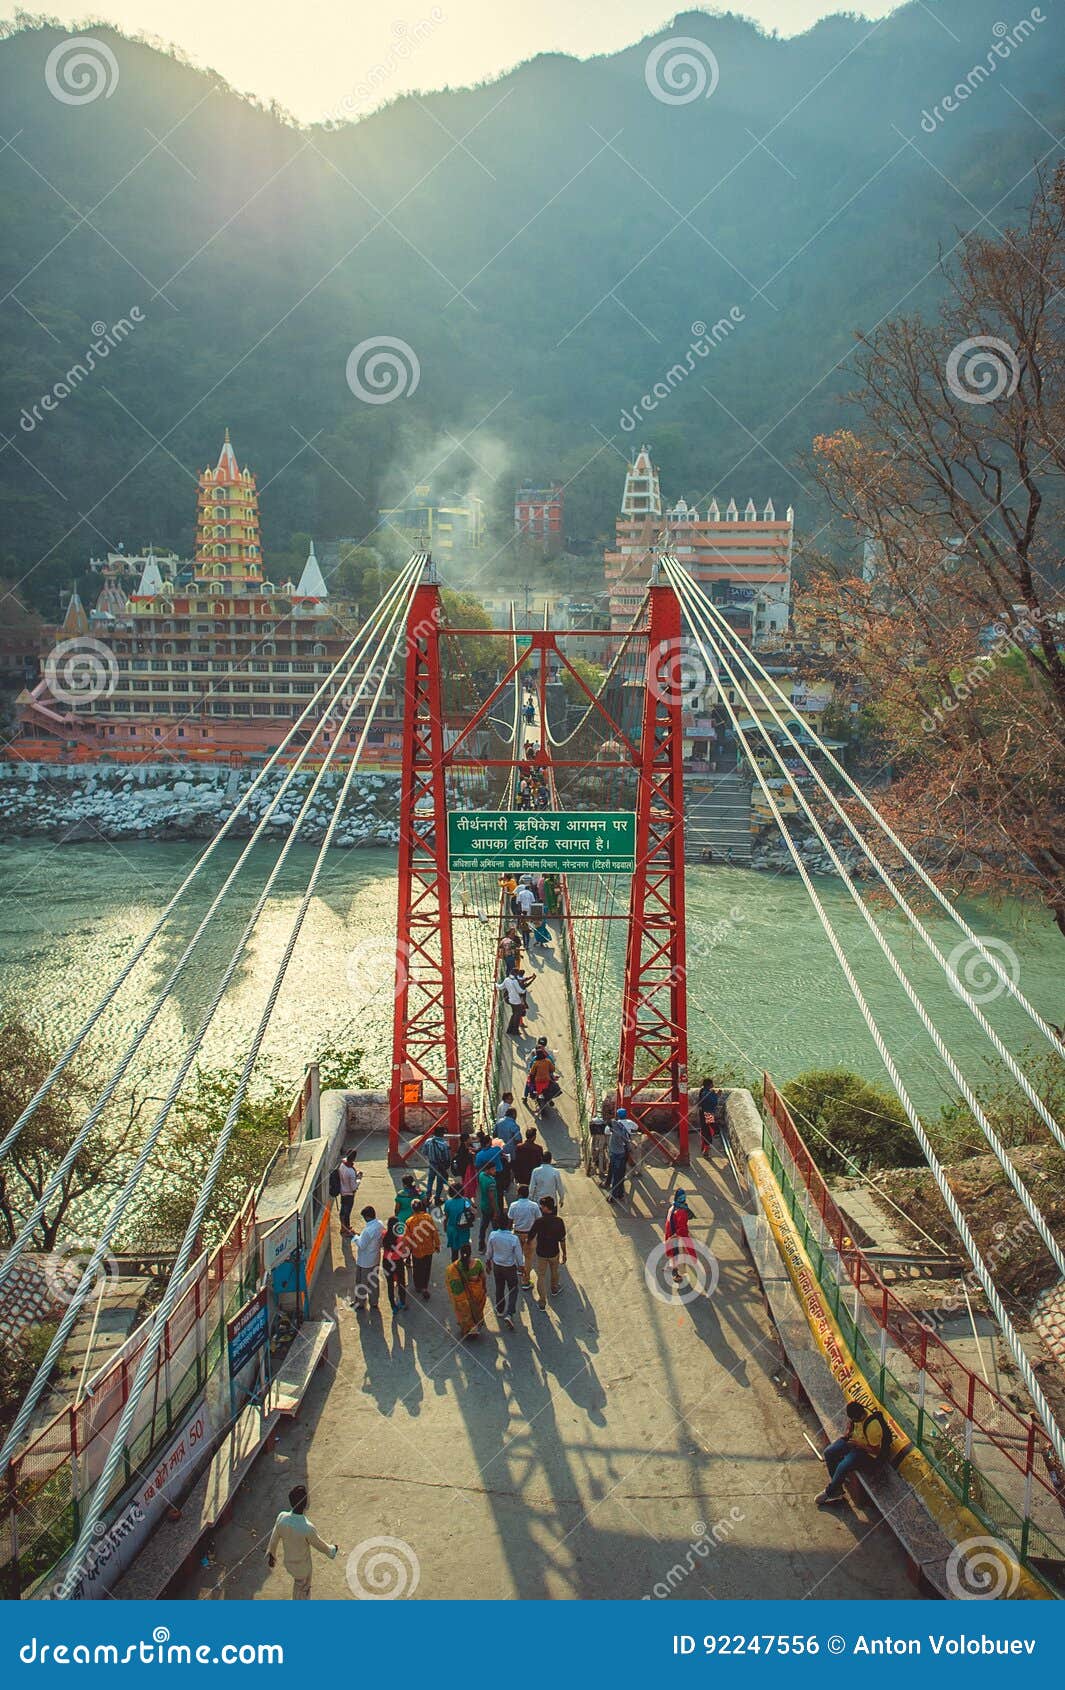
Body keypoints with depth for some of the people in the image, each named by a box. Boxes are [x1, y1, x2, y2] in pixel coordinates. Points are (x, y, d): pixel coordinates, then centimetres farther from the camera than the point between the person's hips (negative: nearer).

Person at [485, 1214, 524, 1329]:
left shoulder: (492, 1235, -19)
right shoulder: (514, 1239, -29)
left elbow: (489, 1252, -2)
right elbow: (519, 1256, -15)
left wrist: (488, 1263, 16)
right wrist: (521, 1266, 5)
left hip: (496, 1266, 4)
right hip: (510, 1268, -4)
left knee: (499, 1288, 23)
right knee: (513, 1290, 12)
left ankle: (500, 1310, 40)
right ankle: (509, 1314, -1)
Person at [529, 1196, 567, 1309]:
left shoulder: (538, 1222, -24)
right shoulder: (559, 1221, -17)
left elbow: (531, 1237, -11)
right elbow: (562, 1239, -8)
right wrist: (564, 1253, 7)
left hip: (541, 1253, -2)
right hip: (554, 1253, 2)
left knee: (541, 1277, 13)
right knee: (554, 1271, 29)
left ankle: (542, 1301, 16)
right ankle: (554, 1289, 53)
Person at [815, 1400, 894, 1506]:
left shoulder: (873, 1426, -35)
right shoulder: (856, 1414, -14)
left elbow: (876, 1450, -24)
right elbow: (850, 1422, 12)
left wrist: (858, 1445, -24)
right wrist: (848, 1431, -6)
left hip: (866, 1451, -8)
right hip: (853, 1439, 8)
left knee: (842, 1467, -23)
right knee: (828, 1453, -6)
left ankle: (829, 1492, 4)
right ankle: (837, 1490, 4)